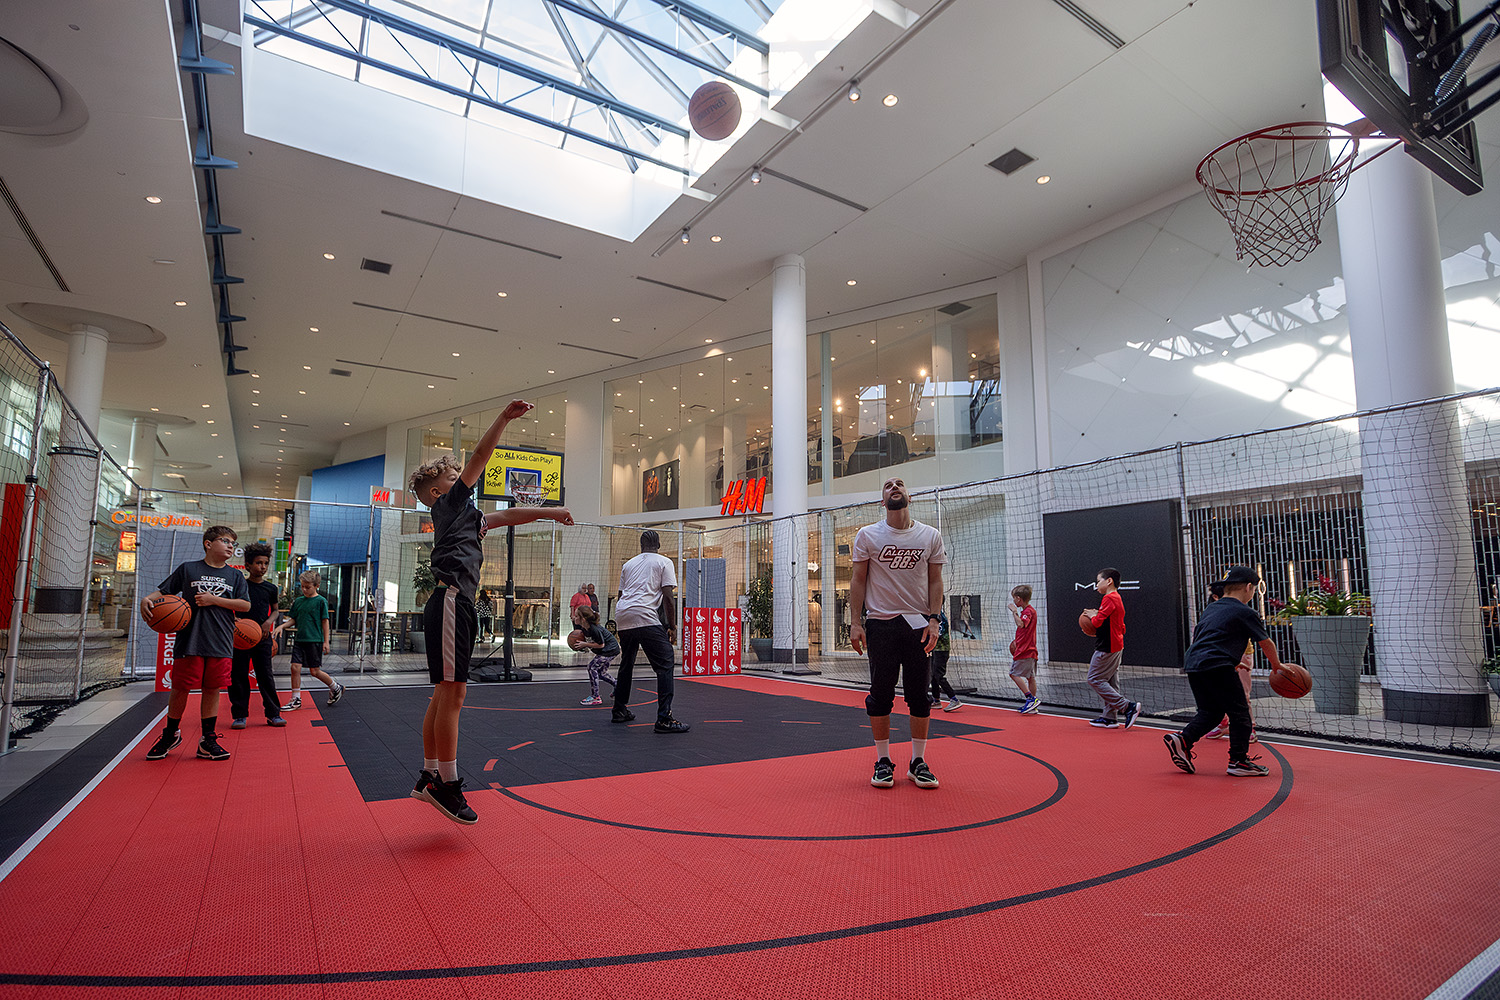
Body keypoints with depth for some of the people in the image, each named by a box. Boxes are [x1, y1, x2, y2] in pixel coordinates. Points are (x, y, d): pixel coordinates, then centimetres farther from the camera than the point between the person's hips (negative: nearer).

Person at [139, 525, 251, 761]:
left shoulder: (235, 576, 10)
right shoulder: (187, 568, 6)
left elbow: (245, 605, 2)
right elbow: (163, 591, 9)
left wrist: (214, 600, -7)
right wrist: (147, 598, -12)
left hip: (221, 643, 1)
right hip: (190, 641, -1)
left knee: (212, 689, 5)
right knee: (181, 688, 4)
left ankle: (208, 740, 15)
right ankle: (171, 733, 28)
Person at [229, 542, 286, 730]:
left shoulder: (270, 588, 8)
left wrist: (269, 622, 1)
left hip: (263, 637, 2)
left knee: (266, 676, 3)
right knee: (239, 676, 2)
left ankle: (273, 714, 8)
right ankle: (240, 715, 13)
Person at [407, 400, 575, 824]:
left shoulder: (465, 514, 25)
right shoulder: (450, 504, 1)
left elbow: (506, 515, 34)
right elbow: (480, 456, -8)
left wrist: (548, 512, 30)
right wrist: (505, 417, -12)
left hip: (455, 606, 10)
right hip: (450, 602, -10)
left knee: (444, 695, 12)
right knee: (452, 693, -9)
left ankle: (429, 777, 20)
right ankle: (446, 784, -4)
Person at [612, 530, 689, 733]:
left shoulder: (629, 563, 23)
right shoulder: (664, 562, 8)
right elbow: (668, 596, -1)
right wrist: (672, 627, 3)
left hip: (621, 617, 6)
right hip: (645, 617, -6)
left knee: (626, 663, 23)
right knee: (665, 664, -4)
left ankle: (619, 711, 32)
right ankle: (664, 718, -11)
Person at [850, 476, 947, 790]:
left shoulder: (930, 536, 5)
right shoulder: (867, 535, 2)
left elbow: (935, 581, 6)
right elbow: (858, 580, 2)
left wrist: (933, 619, -5)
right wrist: (855, 622, -5)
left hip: (918, 623, 1)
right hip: (880, 623, -1)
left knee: (919, 695, 4)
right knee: (881, 693, 2)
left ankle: (918, 762, 17)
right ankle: (883, 761, 14)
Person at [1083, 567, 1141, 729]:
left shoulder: (1109, 598, -15)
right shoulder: (1118, 599, 16)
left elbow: (1098, 621, -23)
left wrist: (1092, 615, -2)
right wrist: (1098, 632, 15)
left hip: (1106, 648, -10)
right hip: (1117, 647, 10)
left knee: (1094, 680, -5)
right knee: (1109, 682, 12)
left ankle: (1128, 706, -9)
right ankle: (1110, 718, 14)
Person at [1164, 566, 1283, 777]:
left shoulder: (1210, 609, 22)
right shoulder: (1245, 612, 1)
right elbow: (1266, 644, 9)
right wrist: (1277, 666, 27)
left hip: (1192, 664, 8)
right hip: (1217, 667, -7)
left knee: (1211, 711, 17)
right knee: (1240, 713, 5)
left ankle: (1182, 739, 2)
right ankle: (1239, 761, 7)